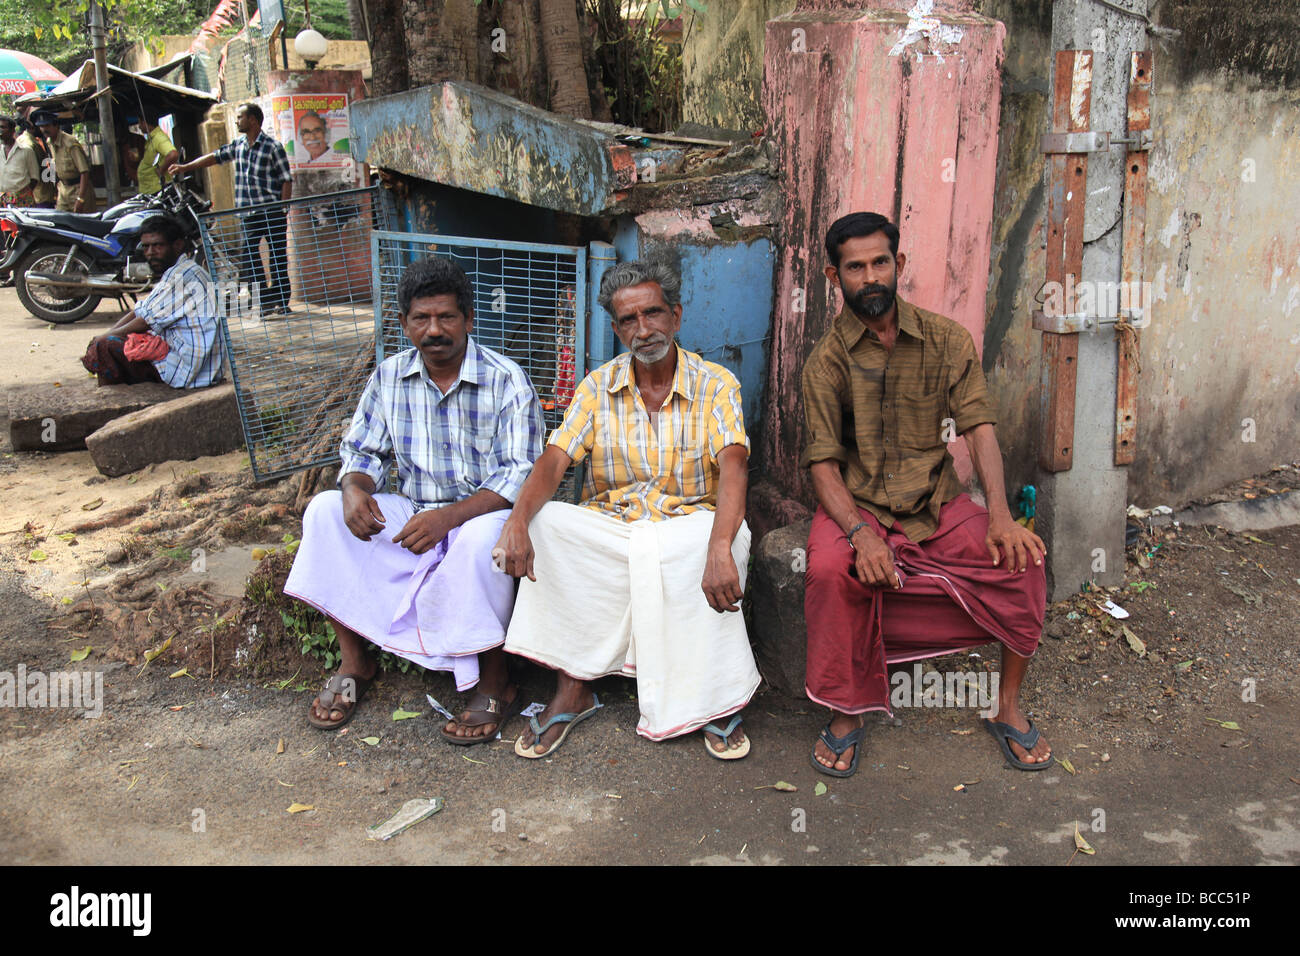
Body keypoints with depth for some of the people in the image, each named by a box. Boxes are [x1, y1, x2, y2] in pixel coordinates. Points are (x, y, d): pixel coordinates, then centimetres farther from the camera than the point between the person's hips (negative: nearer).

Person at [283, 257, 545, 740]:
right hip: (410, 513, 5)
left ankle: (496, 686, -18)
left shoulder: (506, 381, -11)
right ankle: (353, 662, -5)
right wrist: (355, 488, -15)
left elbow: (521, 475, -17)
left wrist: (448, 517, -30)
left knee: (479, 539, -39)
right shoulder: (388, 378, 4)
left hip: (482, 514, -5)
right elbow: (363, 450, 11)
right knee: (325, 510, -15)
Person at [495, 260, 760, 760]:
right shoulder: (598, 387, 5)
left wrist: (719, 549, -39)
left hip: (688, 522, -2)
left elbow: (732, 468, -18)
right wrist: (517, 520, -28)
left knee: (732, 535, -35)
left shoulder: (715, 385, -2)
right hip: (608, 523, 2)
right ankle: (572, 686, -17)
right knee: (547, 526, -27)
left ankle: (712, 697, -18)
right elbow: (554, 459, -6)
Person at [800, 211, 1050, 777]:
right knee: (829, 570, -33)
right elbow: (823, 465, -8)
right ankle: (846, 714, -12)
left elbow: (979, 427, -5)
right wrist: (860, 533, -26)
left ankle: (1008, 707, 0)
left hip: (939, 505, 2)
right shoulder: (827, 360, -3)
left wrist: (1000, 516, -21)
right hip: (858, 507, -2)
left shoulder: (947, 340, 3)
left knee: (1023, 559, -21)